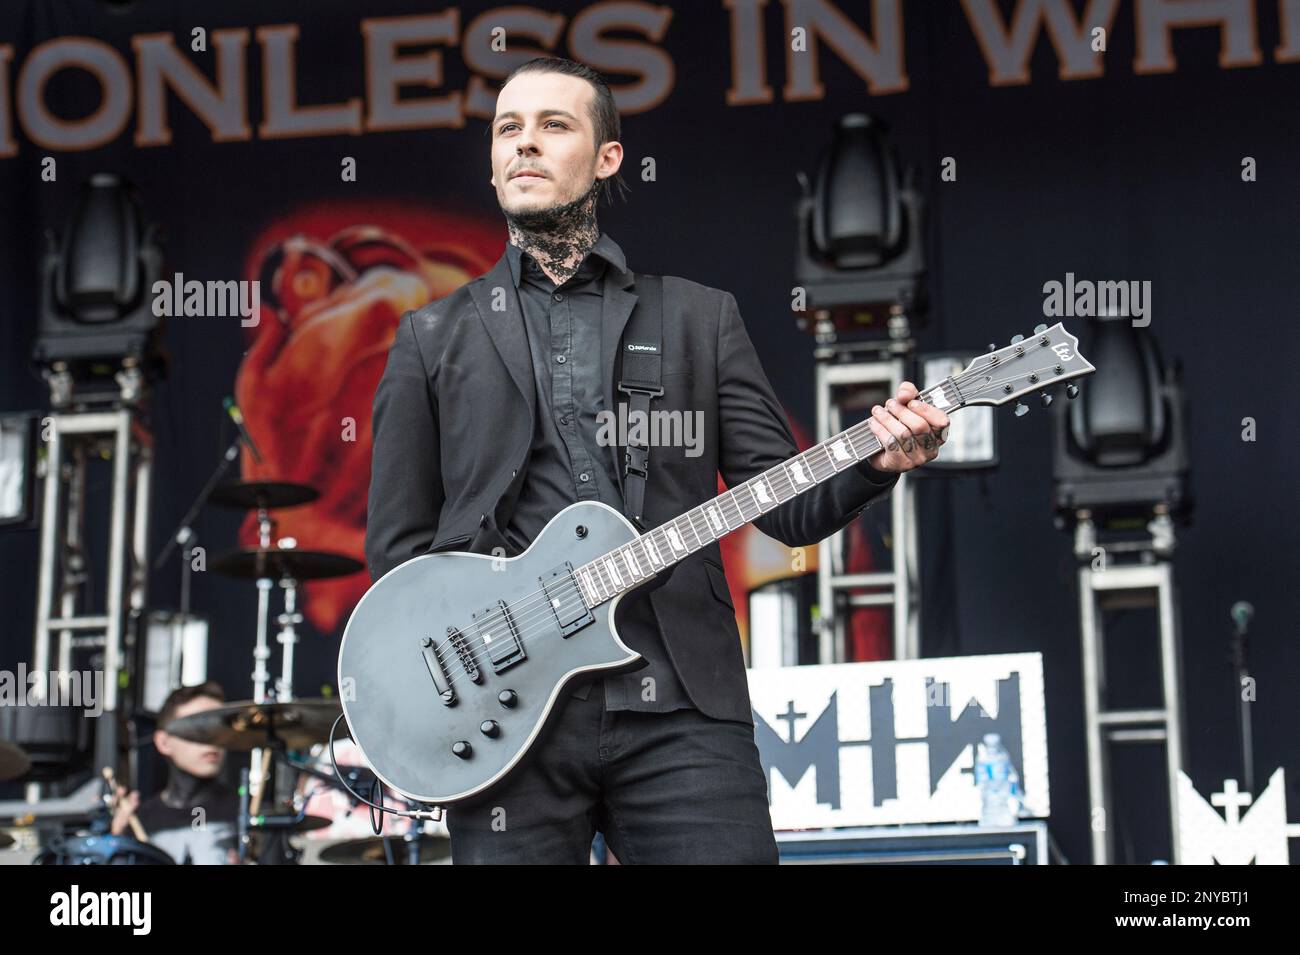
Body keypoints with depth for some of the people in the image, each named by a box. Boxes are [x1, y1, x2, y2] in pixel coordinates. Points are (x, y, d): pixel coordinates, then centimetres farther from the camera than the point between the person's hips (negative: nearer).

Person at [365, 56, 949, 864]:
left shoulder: (700, 318, 15)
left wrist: (873, 463, -10)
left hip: (679, 705, 0)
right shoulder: (435, 338, 14)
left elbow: (786, 503, 10)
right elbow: (398, 545, 11)